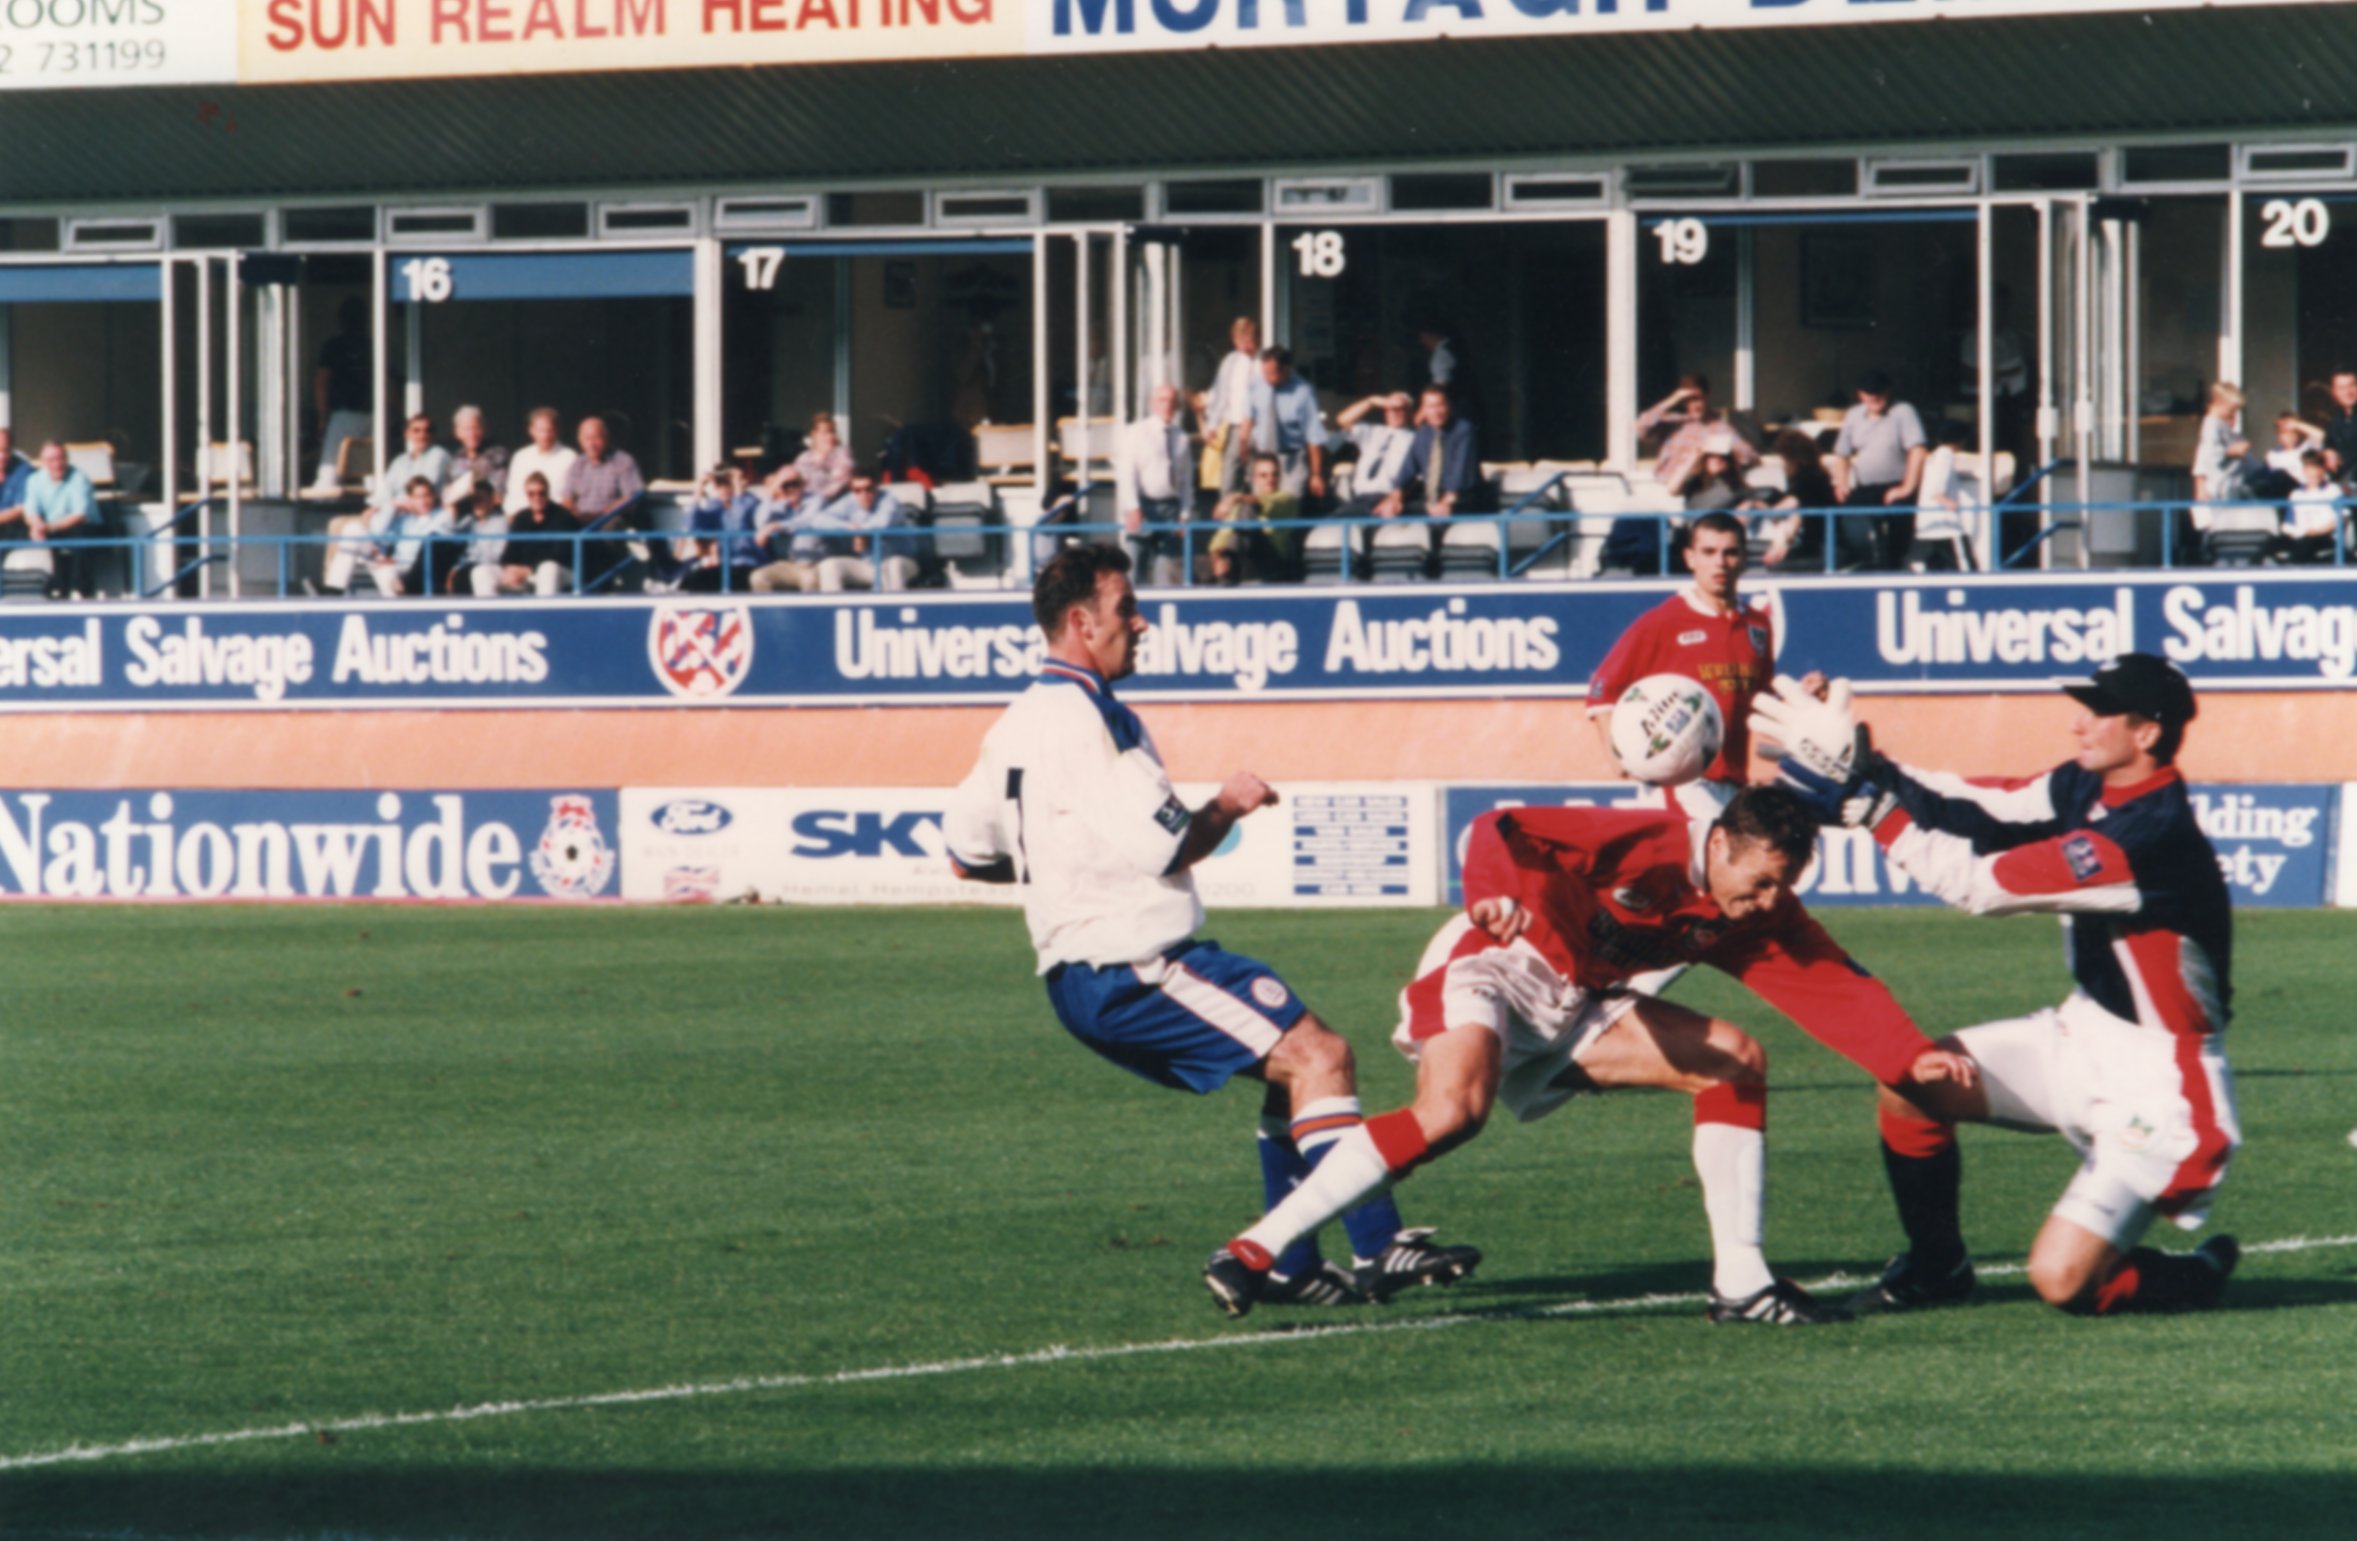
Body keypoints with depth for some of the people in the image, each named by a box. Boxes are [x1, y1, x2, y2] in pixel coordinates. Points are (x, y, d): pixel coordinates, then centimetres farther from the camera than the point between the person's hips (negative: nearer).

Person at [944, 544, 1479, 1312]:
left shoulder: (1016, 723, 14)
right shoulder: (1085, 718, -17)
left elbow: (966, 855, 20)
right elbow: (1163, 846, -21)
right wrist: (1229, 806, -3)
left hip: (1082, 974, 11)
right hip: (1132, 967, -11)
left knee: (1295, 1064, 19)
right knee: (1320, 1054, -15)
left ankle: (1287, 1265, 16)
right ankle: (1380, 1248, -19)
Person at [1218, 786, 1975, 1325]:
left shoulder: (1758, 916, -2)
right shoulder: (1648, 843, -23)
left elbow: (1837, 989, -5)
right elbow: (1501, 831, -29)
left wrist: (1912, 1058, -21)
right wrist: (1493, 895, -50)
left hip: (1575, 1006, 8)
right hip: (1496, 966, -8)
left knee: (1736, 1060, -1)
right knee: (1452, 1110, -35)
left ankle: (1740, 1282, -2)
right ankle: (1253, 1250, -31)